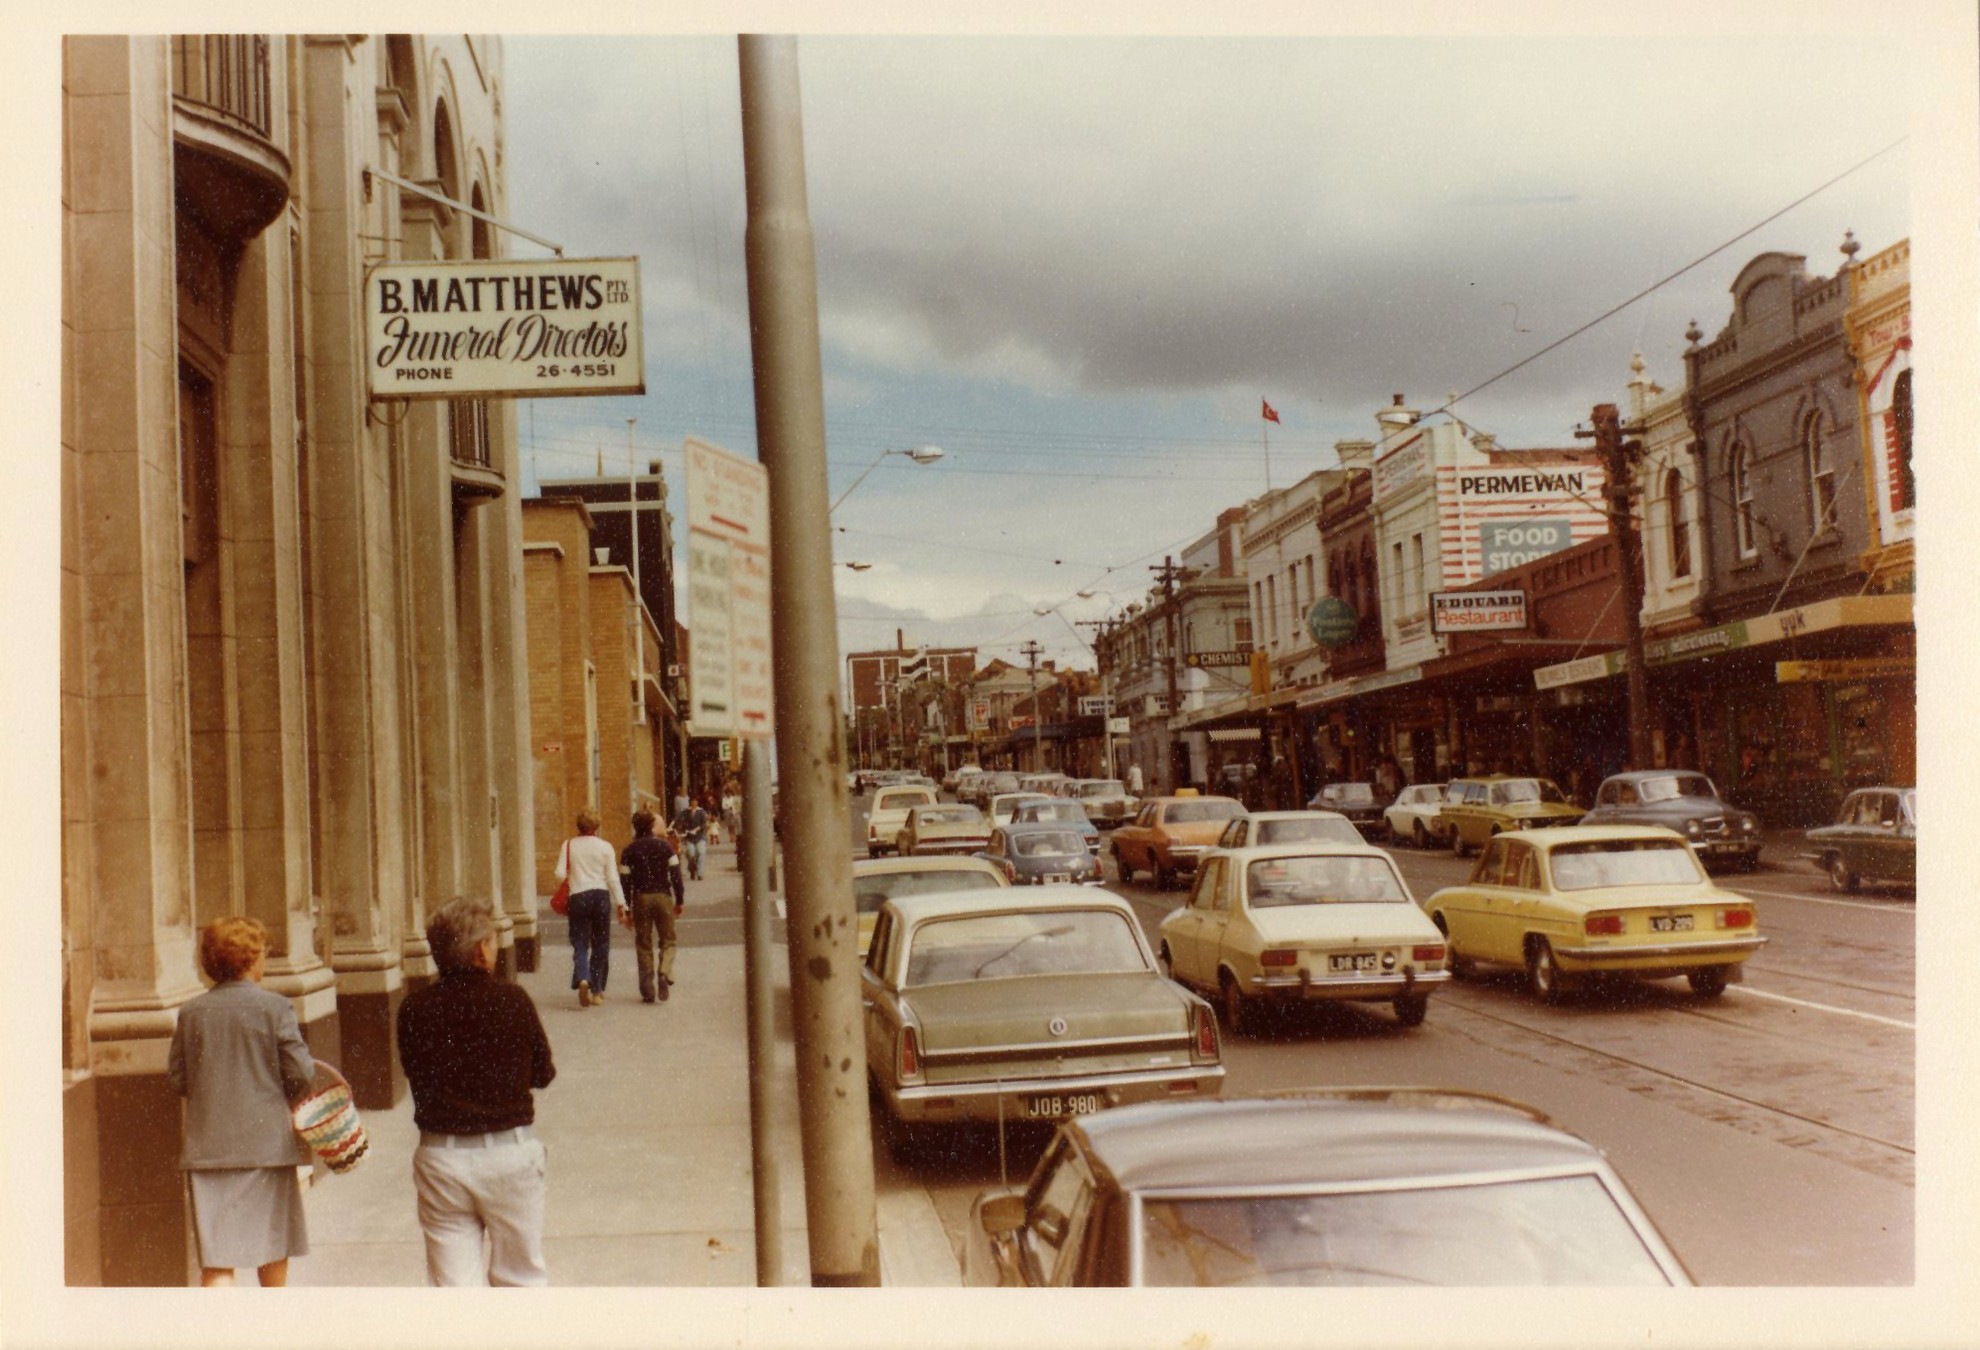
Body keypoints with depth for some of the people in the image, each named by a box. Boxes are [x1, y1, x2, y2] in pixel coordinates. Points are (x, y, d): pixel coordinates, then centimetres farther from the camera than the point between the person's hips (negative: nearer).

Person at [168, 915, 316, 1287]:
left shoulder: (191, 1012, 2)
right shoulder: (274, 1006, -9)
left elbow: (177, 1079, 6)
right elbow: (300, 1074, -10)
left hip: (208, 1144, 2)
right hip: (267, 1141, -2)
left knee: (216, 1258, 2)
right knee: (274, 1243, 17)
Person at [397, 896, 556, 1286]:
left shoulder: (414, 1009, -7)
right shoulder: (513, 1001, -11)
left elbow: (416, 1077, 3)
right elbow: (542, 1073, 0)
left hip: (440, 1156, 1)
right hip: (510, 1152, -1)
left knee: (452, 1280, 10)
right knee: (521, 1278, 16)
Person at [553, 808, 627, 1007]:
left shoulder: (569, 846, 2)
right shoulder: (605, 847, 1)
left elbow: (560, 874, -2)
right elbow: (613, 879, 0)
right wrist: (621, 903, 6)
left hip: (578, 897, 0)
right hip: (601, 895, 0)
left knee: (580, 944, 1)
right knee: (600, 945, 10)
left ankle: (582, 978, -26)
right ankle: (597, 991, 13)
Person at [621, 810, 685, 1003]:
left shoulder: (629, 851, 1)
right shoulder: (665, 846, 2)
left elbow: (625, 880, -1)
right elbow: (676, 874, -1)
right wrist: (679, 900, 5)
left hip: (641, 899, 0)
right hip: (663, 896, 0)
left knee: (643, 944, 7)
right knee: (667, 940, 11)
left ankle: (647, 990, 4)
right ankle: (664, 973, -17)